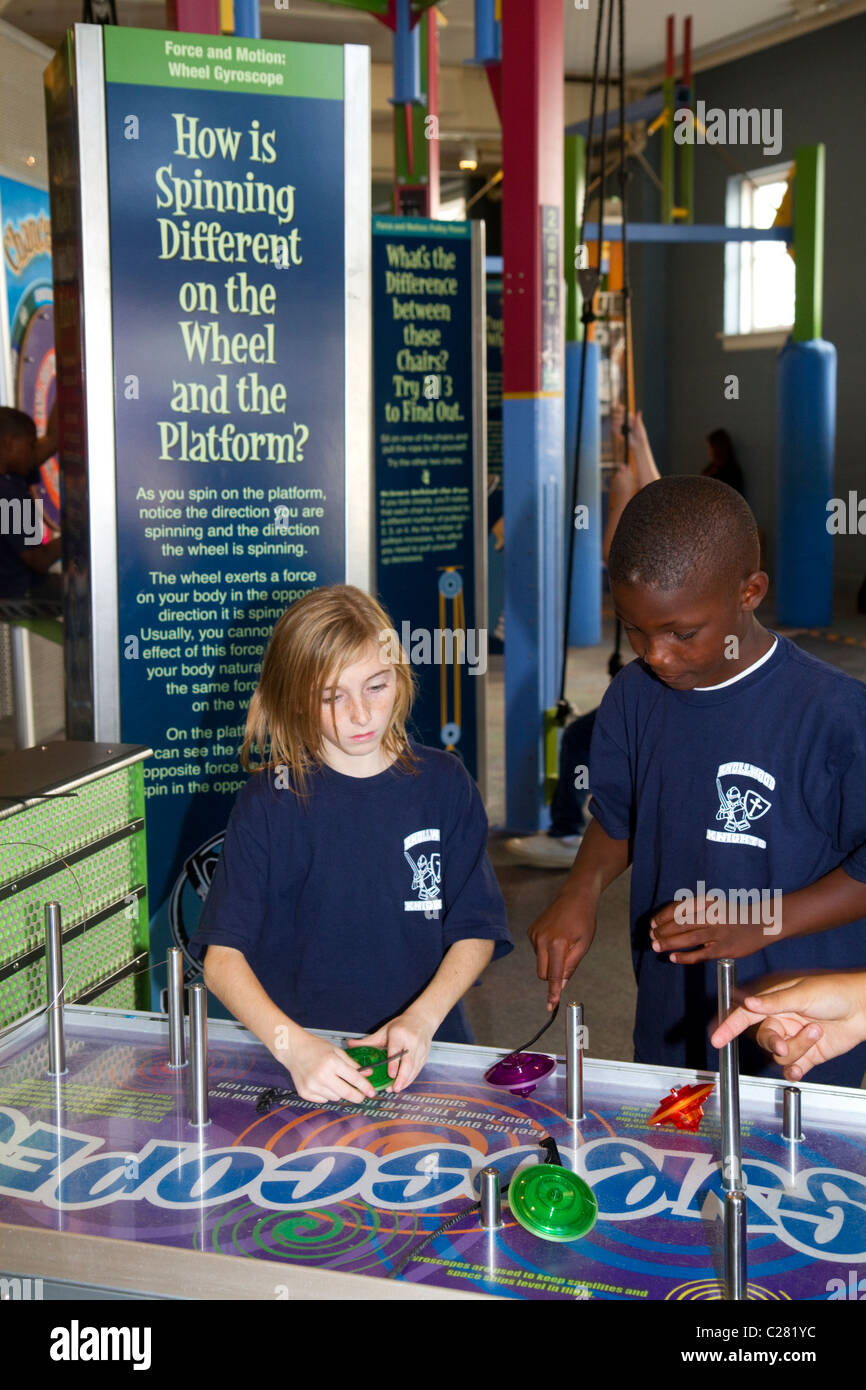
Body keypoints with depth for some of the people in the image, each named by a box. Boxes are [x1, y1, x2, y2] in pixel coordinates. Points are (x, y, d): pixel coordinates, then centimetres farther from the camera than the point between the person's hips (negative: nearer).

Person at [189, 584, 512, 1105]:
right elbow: (223, 957, -7)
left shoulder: (443, 783, 4)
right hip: (299, 1059, -1)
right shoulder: (270, 800, -2)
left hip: (423, 1052, 1)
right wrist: (292, 1043, -23)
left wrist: (421, 1019, -11)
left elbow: (476, 931, 6)